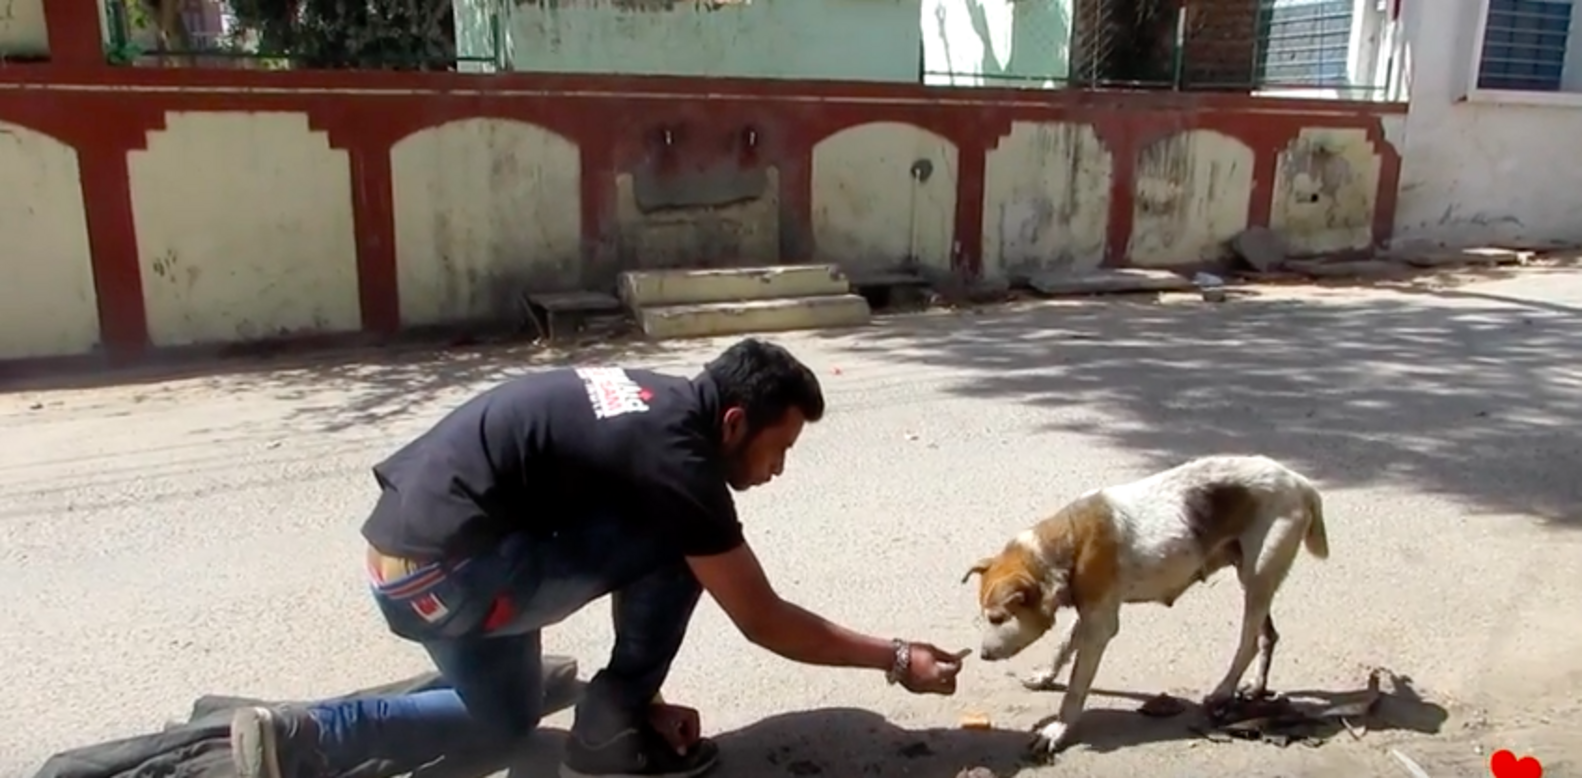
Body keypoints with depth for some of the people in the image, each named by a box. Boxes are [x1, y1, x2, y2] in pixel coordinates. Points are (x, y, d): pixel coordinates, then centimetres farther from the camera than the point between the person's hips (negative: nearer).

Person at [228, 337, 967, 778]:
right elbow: (765, 621, -8)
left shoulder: (656, 401, 9)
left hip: (404, 554, 10)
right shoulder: (676, 460, -17)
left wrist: (644, 689, 16)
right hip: (444, 573, -10)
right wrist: (898, 659, 2)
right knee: (675, 542, -10)